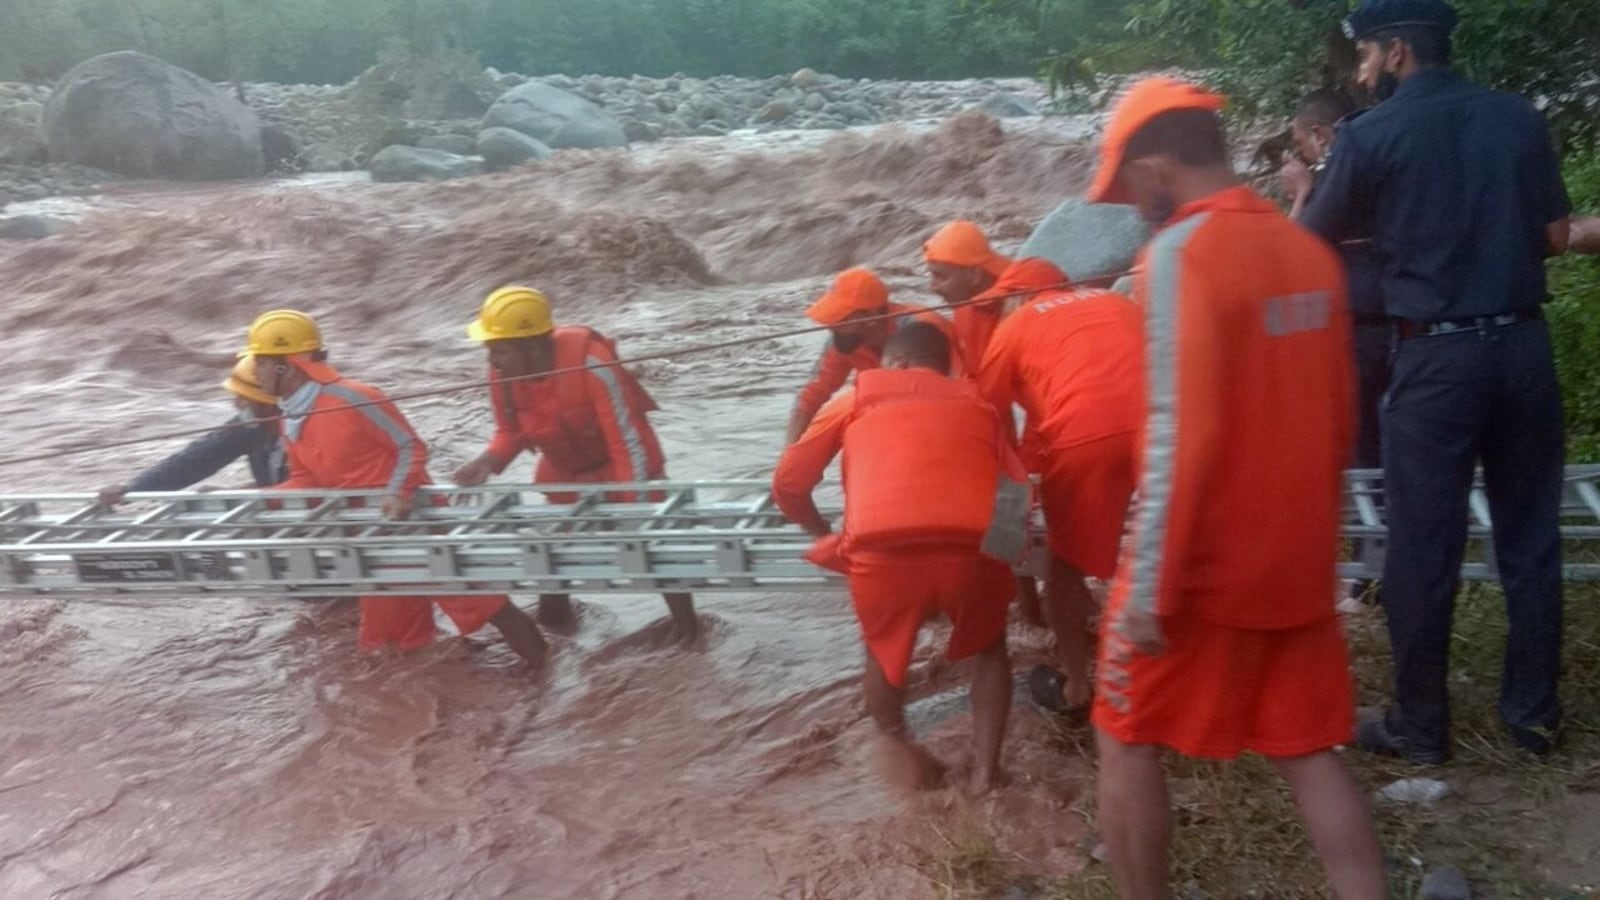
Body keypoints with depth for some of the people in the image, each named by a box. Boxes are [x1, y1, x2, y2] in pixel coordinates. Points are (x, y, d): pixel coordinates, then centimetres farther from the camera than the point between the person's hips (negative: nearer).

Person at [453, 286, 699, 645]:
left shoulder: (591, 365, -36)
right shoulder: (501, 375, -18)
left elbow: (629, 438, -31)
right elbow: (510, 431, 1)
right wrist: (488, 461, -21)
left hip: (620, 468, -5)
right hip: (565, 475, 5)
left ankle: (685, 625, 18)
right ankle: (552, 622, 35)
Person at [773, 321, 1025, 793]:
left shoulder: (856, 399, 25)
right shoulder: (975, 401, 29)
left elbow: (788, 484, 24)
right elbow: (1020, 490, 21)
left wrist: (825, 534, 42)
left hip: (882, 550, -1)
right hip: (973, 548, 2)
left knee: (884, 649, 31)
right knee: (988, 647, 31)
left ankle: (899, 747, 35)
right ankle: (986, 766, 26)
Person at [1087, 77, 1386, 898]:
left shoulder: (1181, 249, -16)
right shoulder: (1309, 251, 7)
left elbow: (1181, 433, -22)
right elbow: (1338, 420, 14)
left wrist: (1149, 586, -18)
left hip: (1202, 565, -7)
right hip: (1295, 561, 7)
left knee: (1127, 740, 12)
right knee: (1309, 752, 17)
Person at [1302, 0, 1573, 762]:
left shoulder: (1370, 135, -7)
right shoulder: (1520, 118, 4)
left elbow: (1313, 243, 5)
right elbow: (1554, 236, 9)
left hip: (1435, 355, -4)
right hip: (1523, 343, 4)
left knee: (1422, 547, 5)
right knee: (1530, 537, 14)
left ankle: (1419, 726, 15)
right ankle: (1534, 712, 26)